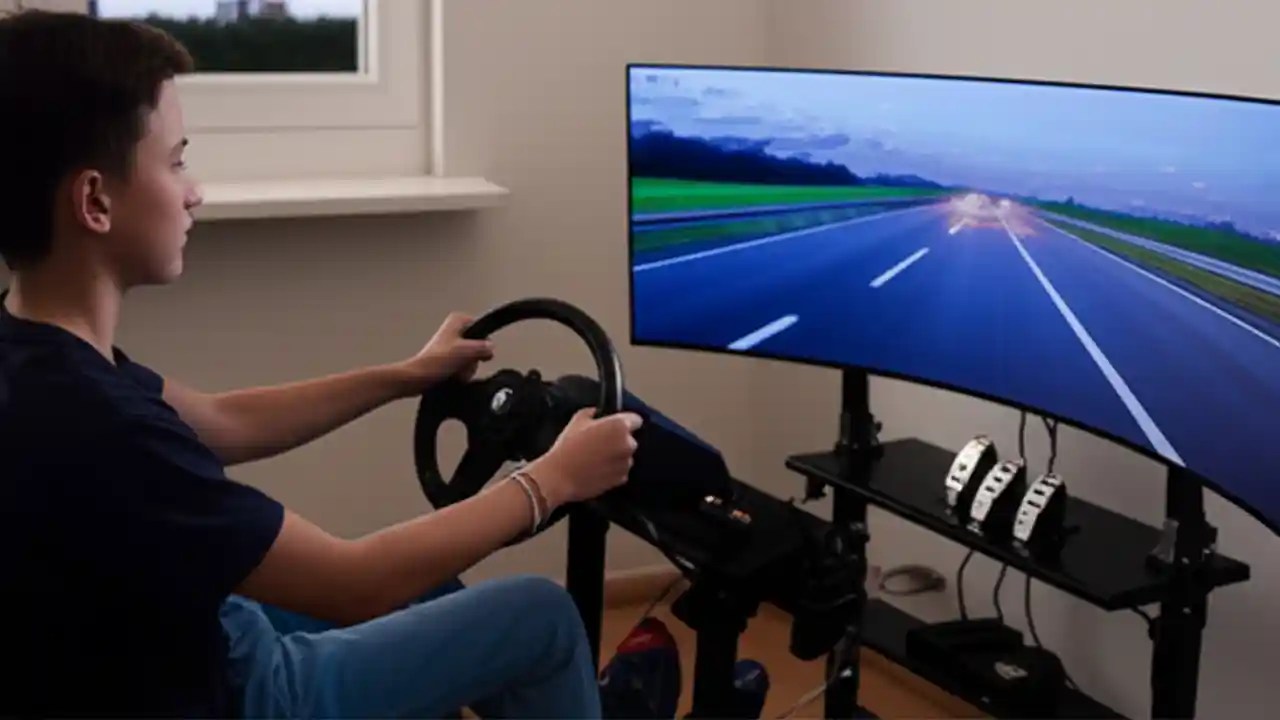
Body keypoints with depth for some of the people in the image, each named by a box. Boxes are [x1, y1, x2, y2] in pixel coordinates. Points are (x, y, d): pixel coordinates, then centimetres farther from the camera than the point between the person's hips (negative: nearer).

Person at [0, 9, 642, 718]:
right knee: (540, 615, 1)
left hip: (185, 645, 8)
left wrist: (405, 375, 17)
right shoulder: (85, 424, -36)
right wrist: (551, 479, -14)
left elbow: (221, 423, 10)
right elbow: (351, 583, -26)